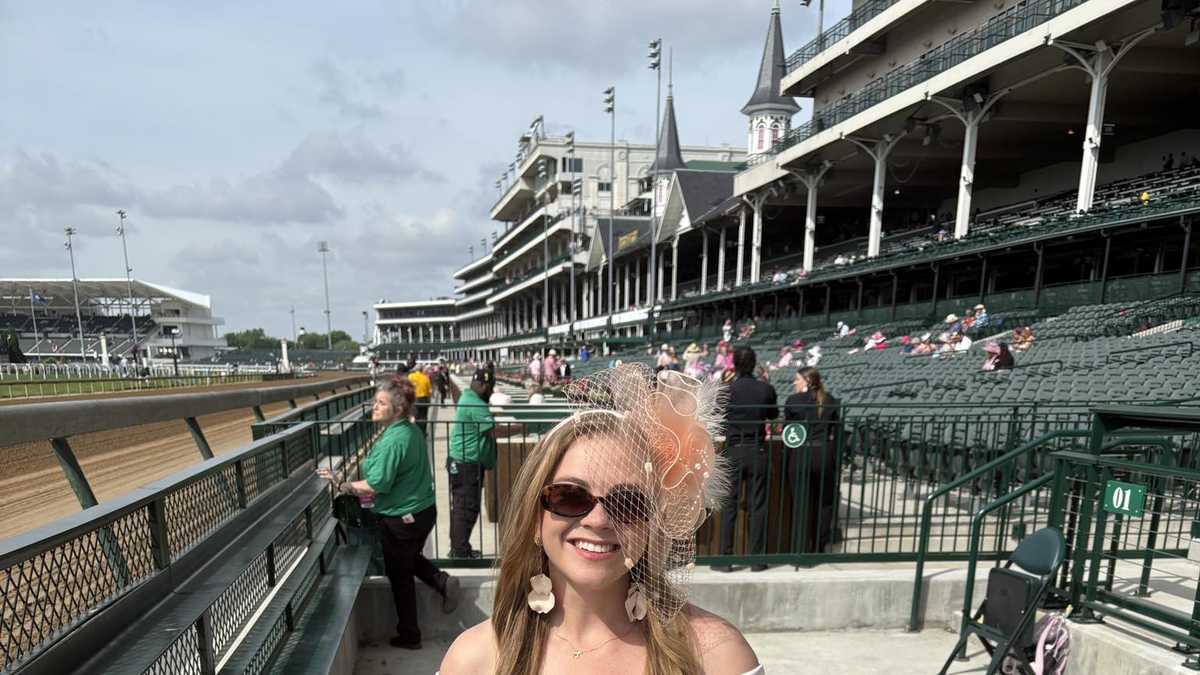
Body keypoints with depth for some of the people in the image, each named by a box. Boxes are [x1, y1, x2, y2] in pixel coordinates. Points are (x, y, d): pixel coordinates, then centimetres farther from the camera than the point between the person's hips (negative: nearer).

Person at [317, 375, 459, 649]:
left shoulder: (393, 440, -26)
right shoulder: (412, 430, 2)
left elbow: (376, 485, -24)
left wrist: (341, 485, -16)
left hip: (401, 519, -8)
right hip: (423, 511, 8)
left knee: (399, 577, 11)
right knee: (411, 559, 31)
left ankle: (408, 636, 25)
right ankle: (443, 581, 13)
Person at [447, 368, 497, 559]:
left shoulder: (467, 397, 9)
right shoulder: (477, 406, -21)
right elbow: (494, 432, -26)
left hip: (459, 461, 10)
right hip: (467, 464, -10)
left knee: (459, 507, 16)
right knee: (467, 509, -2)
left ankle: (458, 549, 27)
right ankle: (461, 552, 6)